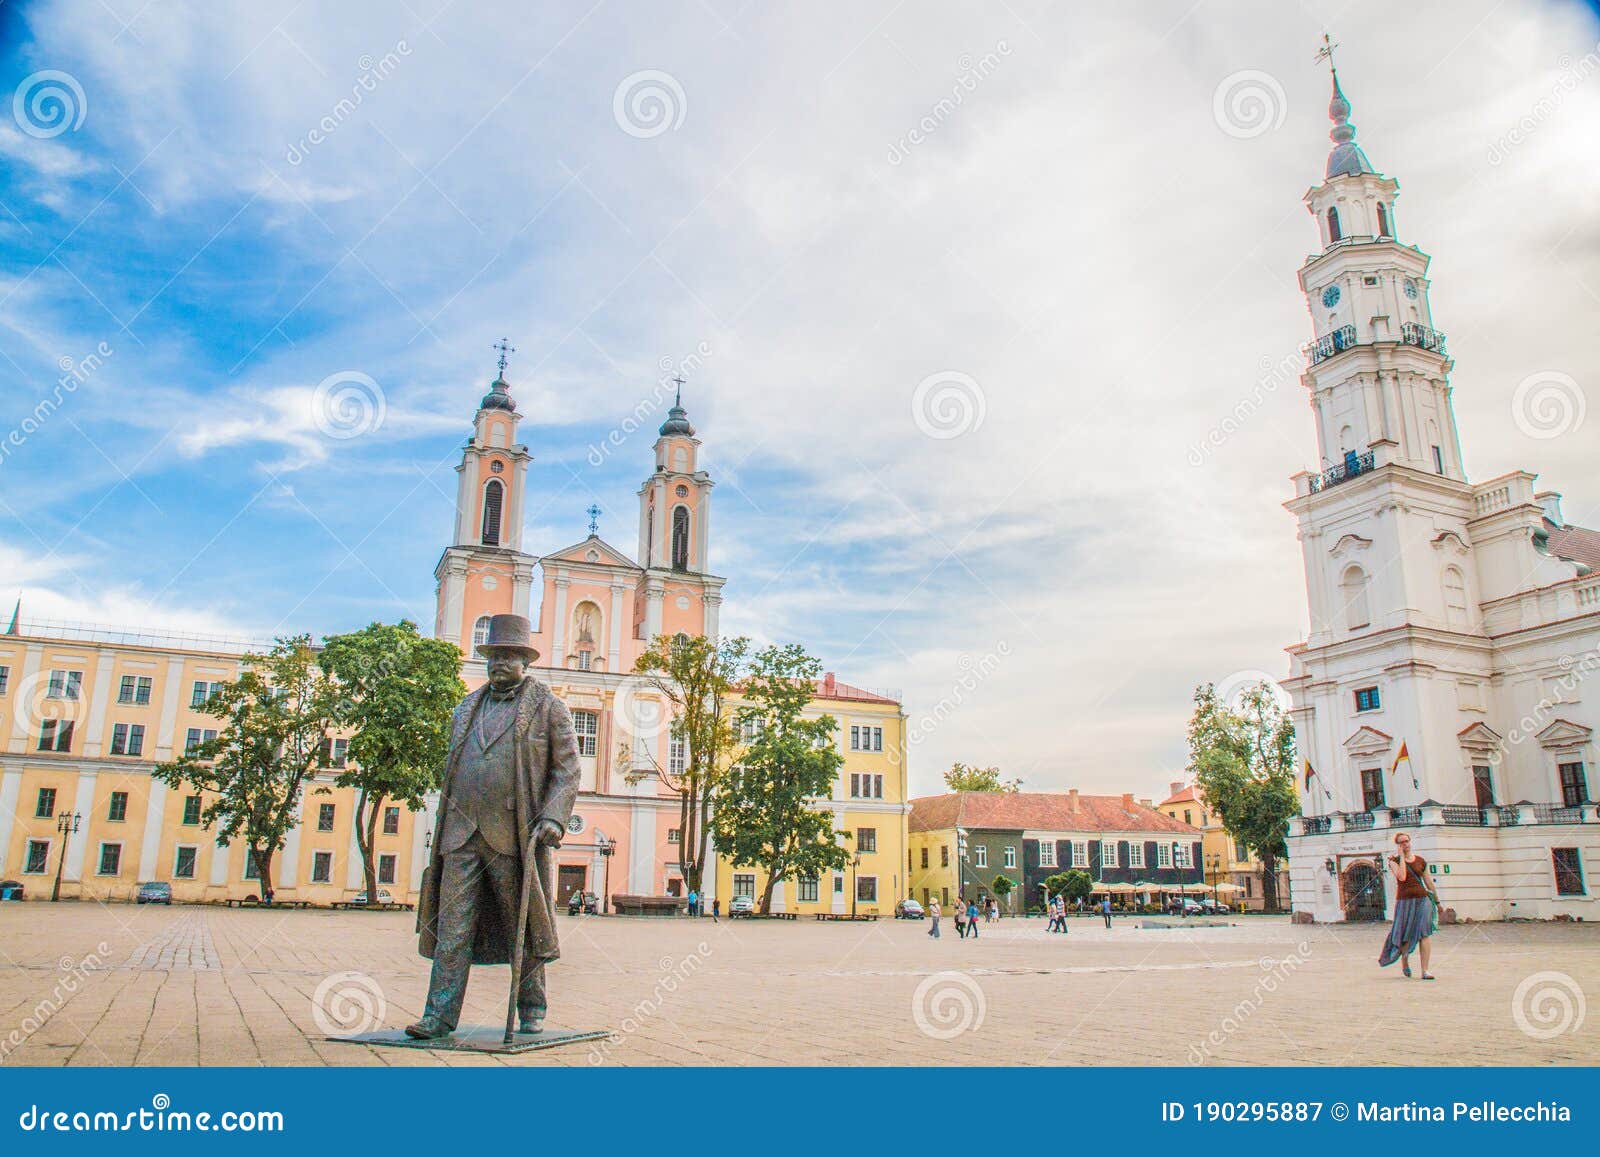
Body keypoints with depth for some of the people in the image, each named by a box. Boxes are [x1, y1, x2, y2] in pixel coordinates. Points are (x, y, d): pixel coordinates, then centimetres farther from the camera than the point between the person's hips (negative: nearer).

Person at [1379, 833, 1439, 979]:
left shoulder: (1420, 861, 11)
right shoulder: (1394, 861, 1)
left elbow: (1428, 882, 18)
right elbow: (1401, 877, -17)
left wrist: (1437, 902, 18)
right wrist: (1401, 856, -10)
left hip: (1422, 899, 2)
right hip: (1404, 900, -2)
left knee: (1424, 934, -9)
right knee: (1405, 934, 6)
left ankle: (1425, 970, -11)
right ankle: (1404, 960, 33)